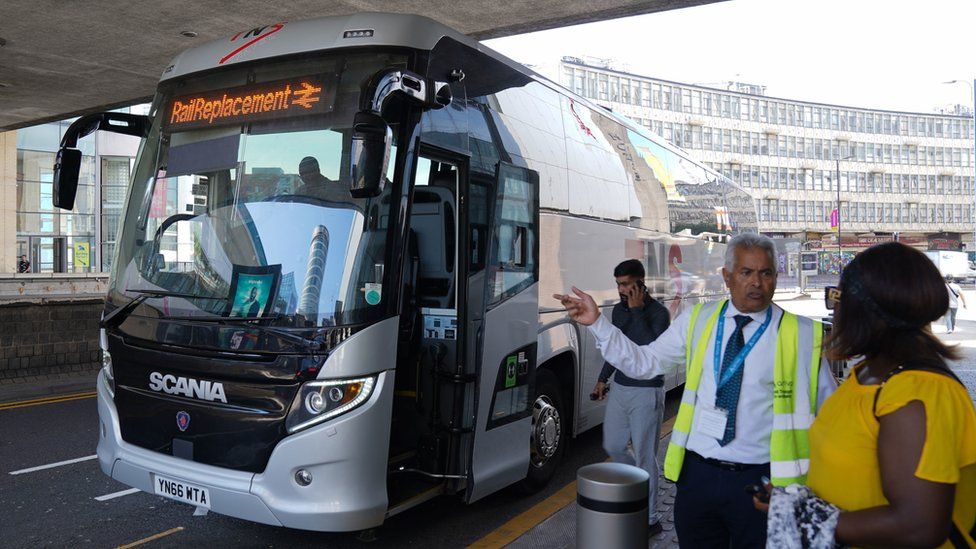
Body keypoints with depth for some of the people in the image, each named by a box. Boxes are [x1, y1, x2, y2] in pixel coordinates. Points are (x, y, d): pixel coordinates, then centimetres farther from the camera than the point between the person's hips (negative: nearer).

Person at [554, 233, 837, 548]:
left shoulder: (803, 335, -3)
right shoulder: (697, 321, 3)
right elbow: (643, 363, 4)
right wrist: (597, 323, -3)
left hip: (760, 484, -2)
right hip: (697, 473, 2)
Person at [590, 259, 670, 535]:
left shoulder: (658, 313, -13)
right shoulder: (619, 310, 7)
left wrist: (638, 311, -26)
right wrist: (602, 378, 18)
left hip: (646, 393, -7)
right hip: (619, 388, 7)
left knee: (645, 457, -1)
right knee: (612, 446, 15)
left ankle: (650, 520, 11)